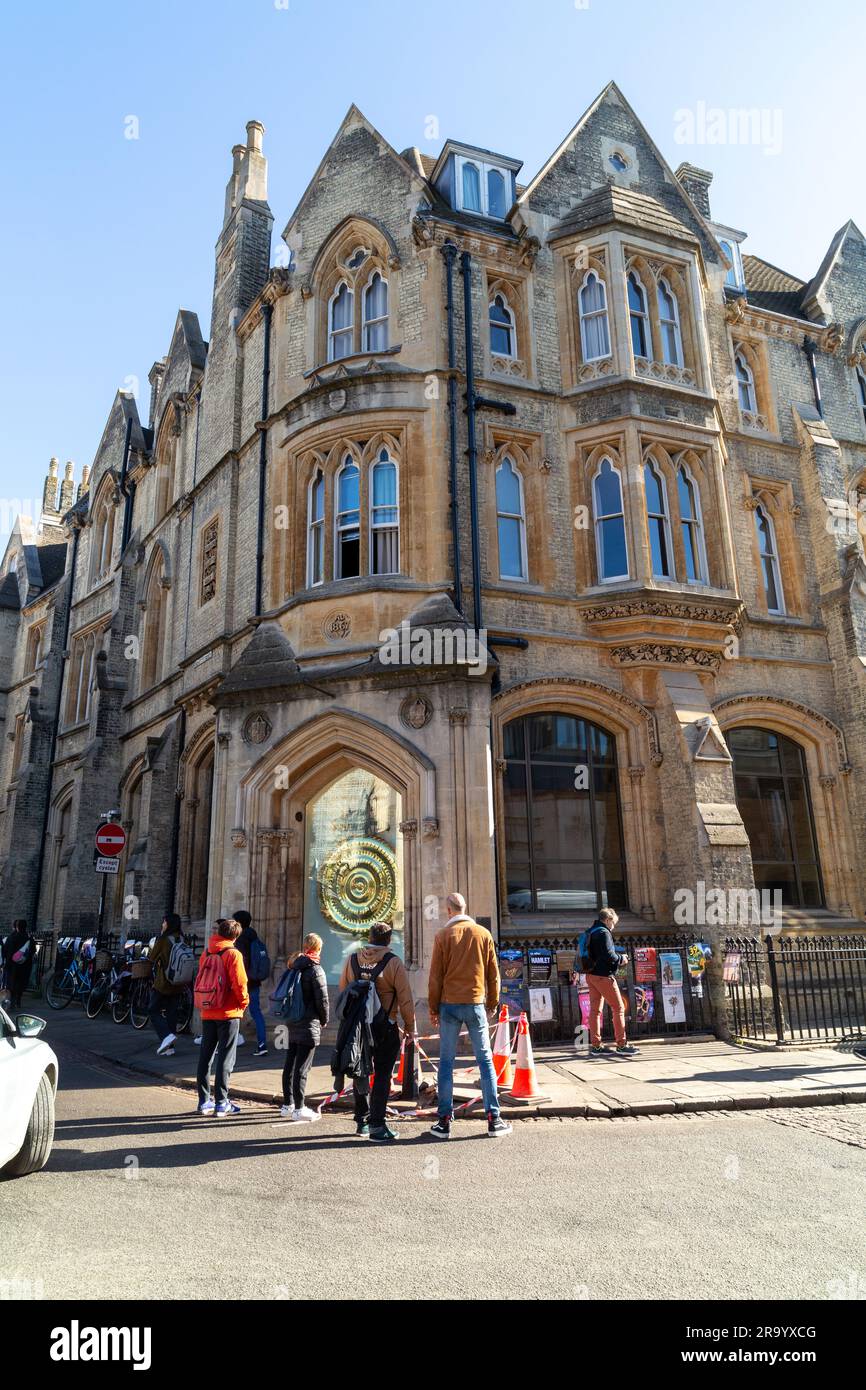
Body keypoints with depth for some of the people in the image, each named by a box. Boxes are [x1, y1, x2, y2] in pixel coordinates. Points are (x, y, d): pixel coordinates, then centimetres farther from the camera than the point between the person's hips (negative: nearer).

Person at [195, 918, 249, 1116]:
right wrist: (243, 1002, 0)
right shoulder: (233, 954, -11)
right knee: (226, 1058, 2)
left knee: (205, 1057, 12)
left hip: (207, 1013, 5)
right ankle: (221, 1103, 3)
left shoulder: (206, 953, 5)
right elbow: (239, 983, -16)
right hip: (228, 1013, -5)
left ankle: (204, 1101, 18)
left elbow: (199, 981, 10)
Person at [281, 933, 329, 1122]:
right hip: (309, 1025, -7)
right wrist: (324, 1020, 3)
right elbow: (322, 999, -12)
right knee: (302, 1067, -3)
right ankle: (298, 1109, 1)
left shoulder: (294, 968, 9)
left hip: (292, 1023, 7)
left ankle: (288, 1105, 24)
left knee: (290, 1064, 14)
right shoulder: (315, 970, -13)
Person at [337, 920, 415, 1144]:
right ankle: (377, 1125, -1)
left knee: (360, 1073, 17)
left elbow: (342, 991, 7)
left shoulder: (352, 959, 1)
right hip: (385, 1028, -4)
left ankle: (361, 1121, 26)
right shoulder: (394, 962, -11)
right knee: (382, 1075, 3)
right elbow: (405, 998, -11)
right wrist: (410, 1027, 1)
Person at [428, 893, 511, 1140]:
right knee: (485, 1060, 8)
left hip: (450, 1004, -1)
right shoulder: (483, 934, 2)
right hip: (476, 1003, 1)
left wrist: (433, 1008, 6)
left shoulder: (443, 935, -3)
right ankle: (494, 1119, 8)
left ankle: (445, 1121, 8)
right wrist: (492, 1002, 16)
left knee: (446, 1062, 6)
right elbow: (493, 973, 6)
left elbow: (435, 975, -1)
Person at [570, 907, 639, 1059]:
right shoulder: (604, 933, -13)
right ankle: (621, 1045, 2)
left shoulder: (590, 932, 15)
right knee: (618, 1008, 0)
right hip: (603, 975, -9)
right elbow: (608, 955, -20)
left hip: (591, 975, 9)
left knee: (595, 1009, 9)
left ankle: (595, 1046, 10)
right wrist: (621, 958, -4)